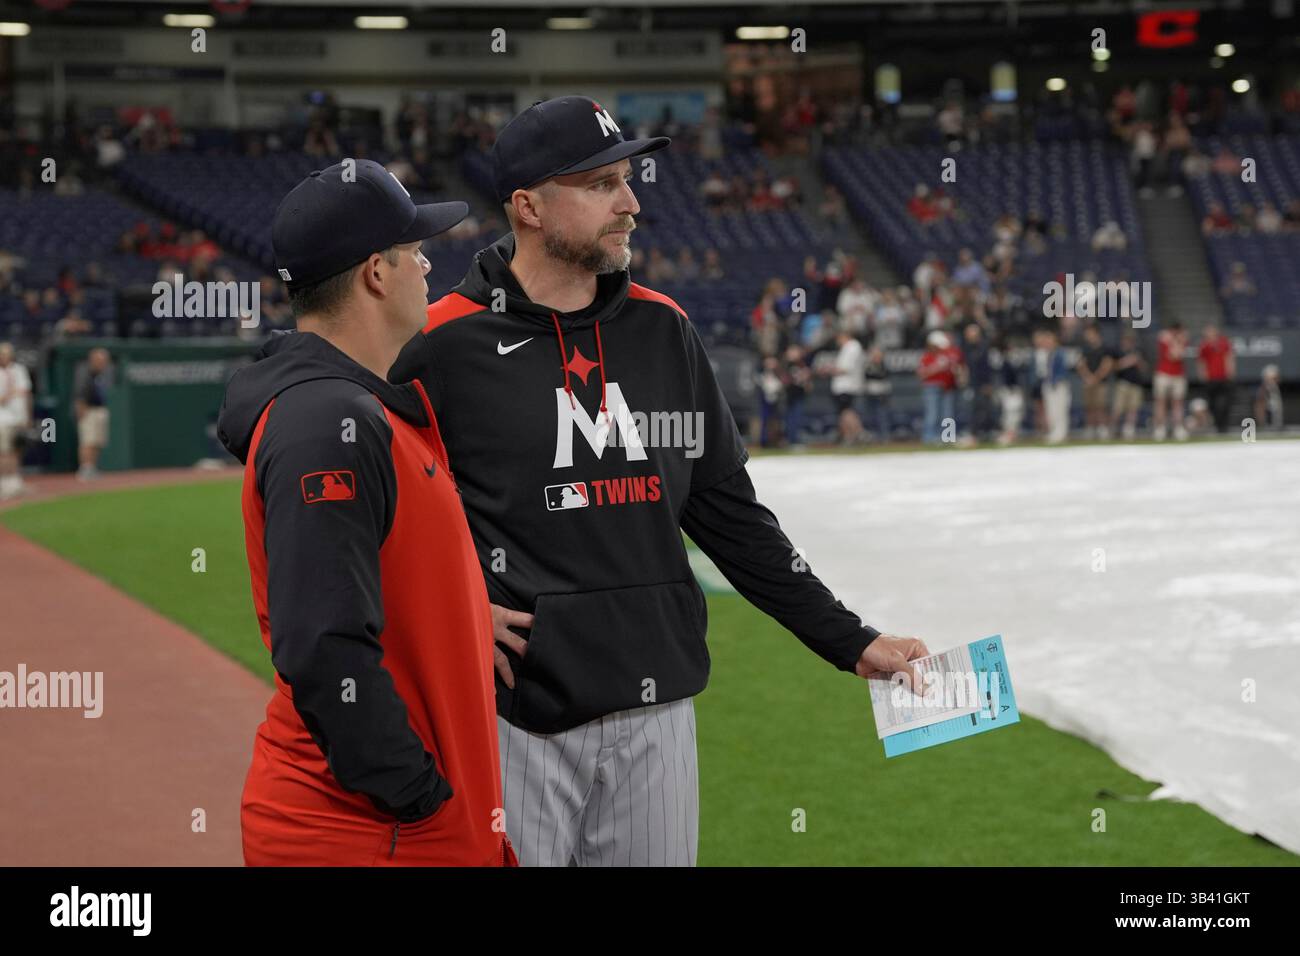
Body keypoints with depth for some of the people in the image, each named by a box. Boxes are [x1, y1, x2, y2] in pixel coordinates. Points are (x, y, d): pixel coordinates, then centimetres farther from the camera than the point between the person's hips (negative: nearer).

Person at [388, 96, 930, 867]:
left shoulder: (664, 330, 10)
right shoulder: (445, 343, -7)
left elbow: (730, 511, 14)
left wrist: (850, 641, 12)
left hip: (656, 712, 5)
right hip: (514, 715, -5)